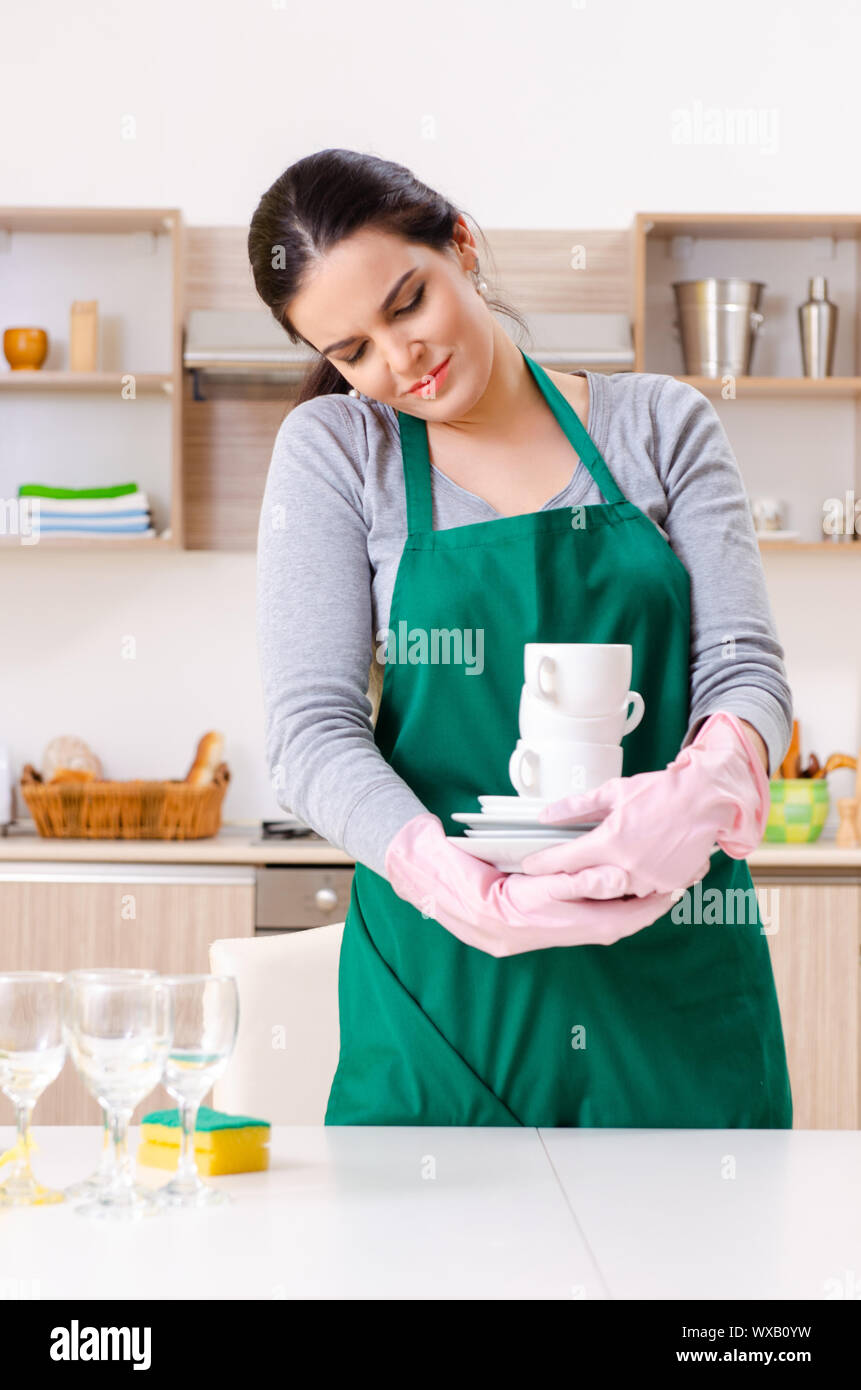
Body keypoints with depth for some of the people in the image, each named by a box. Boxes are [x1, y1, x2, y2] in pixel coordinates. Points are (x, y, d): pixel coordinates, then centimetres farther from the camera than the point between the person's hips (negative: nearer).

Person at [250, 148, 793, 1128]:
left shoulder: (660, 423, 6)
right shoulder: (334, 451, 2)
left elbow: (743, 663, -1)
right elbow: (310, 729, -6)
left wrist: (707, 783, -26)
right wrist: (452, 883, -25)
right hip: (441, 975, -1)